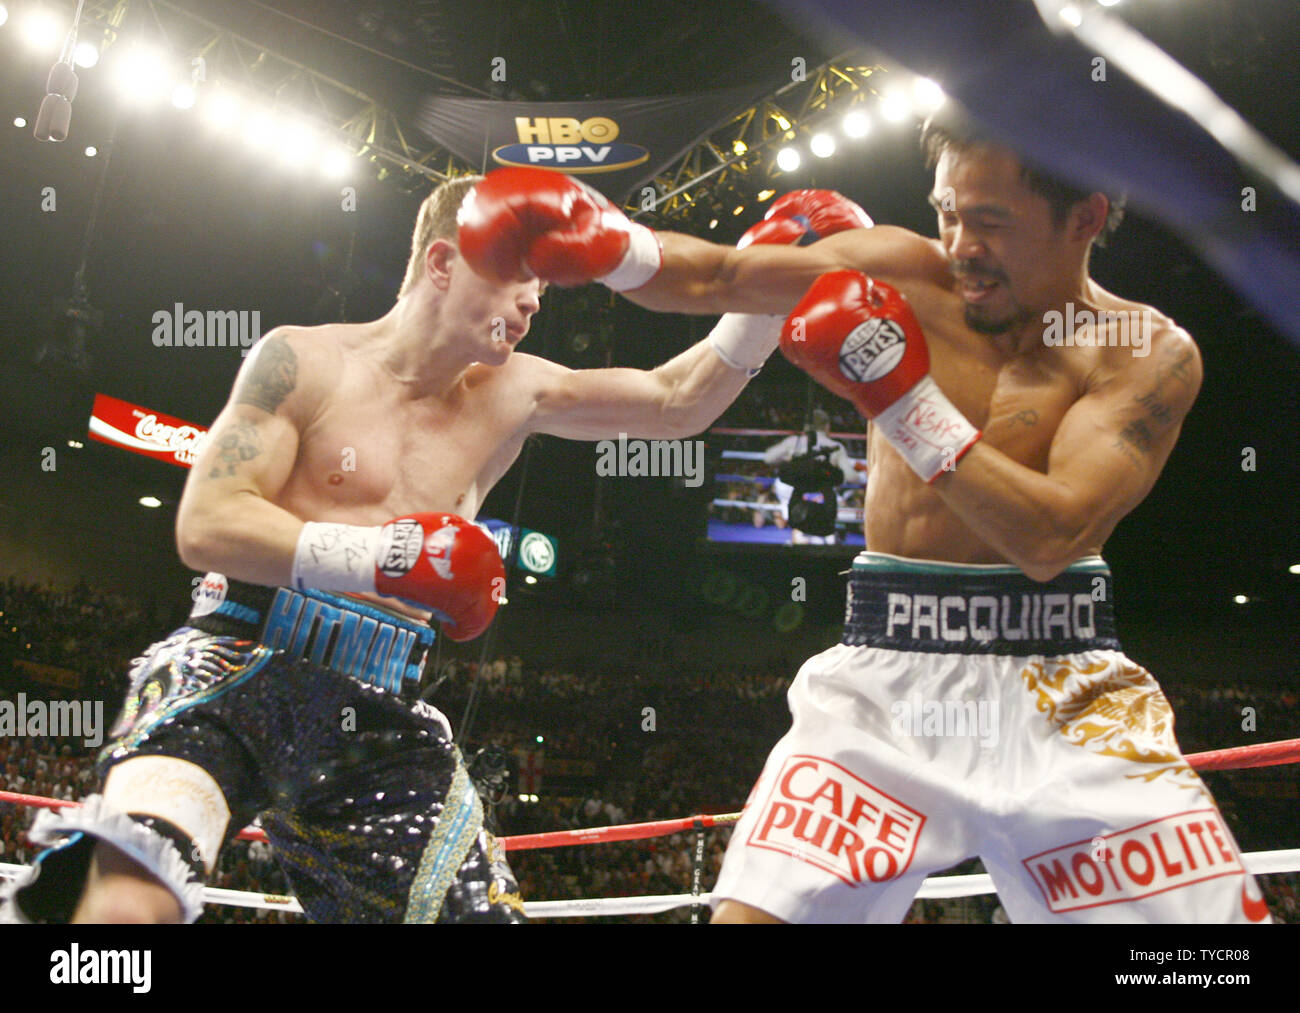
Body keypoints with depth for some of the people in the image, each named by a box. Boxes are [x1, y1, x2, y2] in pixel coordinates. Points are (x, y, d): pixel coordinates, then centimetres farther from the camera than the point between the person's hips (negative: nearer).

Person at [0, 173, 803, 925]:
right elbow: (207, 526, -9)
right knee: (128, 902, -34)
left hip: (376, 720, 6)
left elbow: (675, 402, 17)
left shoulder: (511, 392, 15)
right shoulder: (305, 362, 0)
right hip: (240, 672, -5)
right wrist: (387, 556, -18)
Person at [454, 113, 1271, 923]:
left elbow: (1051, 537, -17)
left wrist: (905, 399, -19)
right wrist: (611, 247, -20)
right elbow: (715, 279, 0)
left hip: (1063, 699, -1)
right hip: (886, 678, 1)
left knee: (1211, 912, -8)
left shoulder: (1149, 355, -4)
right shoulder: (907, 275, 4)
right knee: (753, 912, -13)